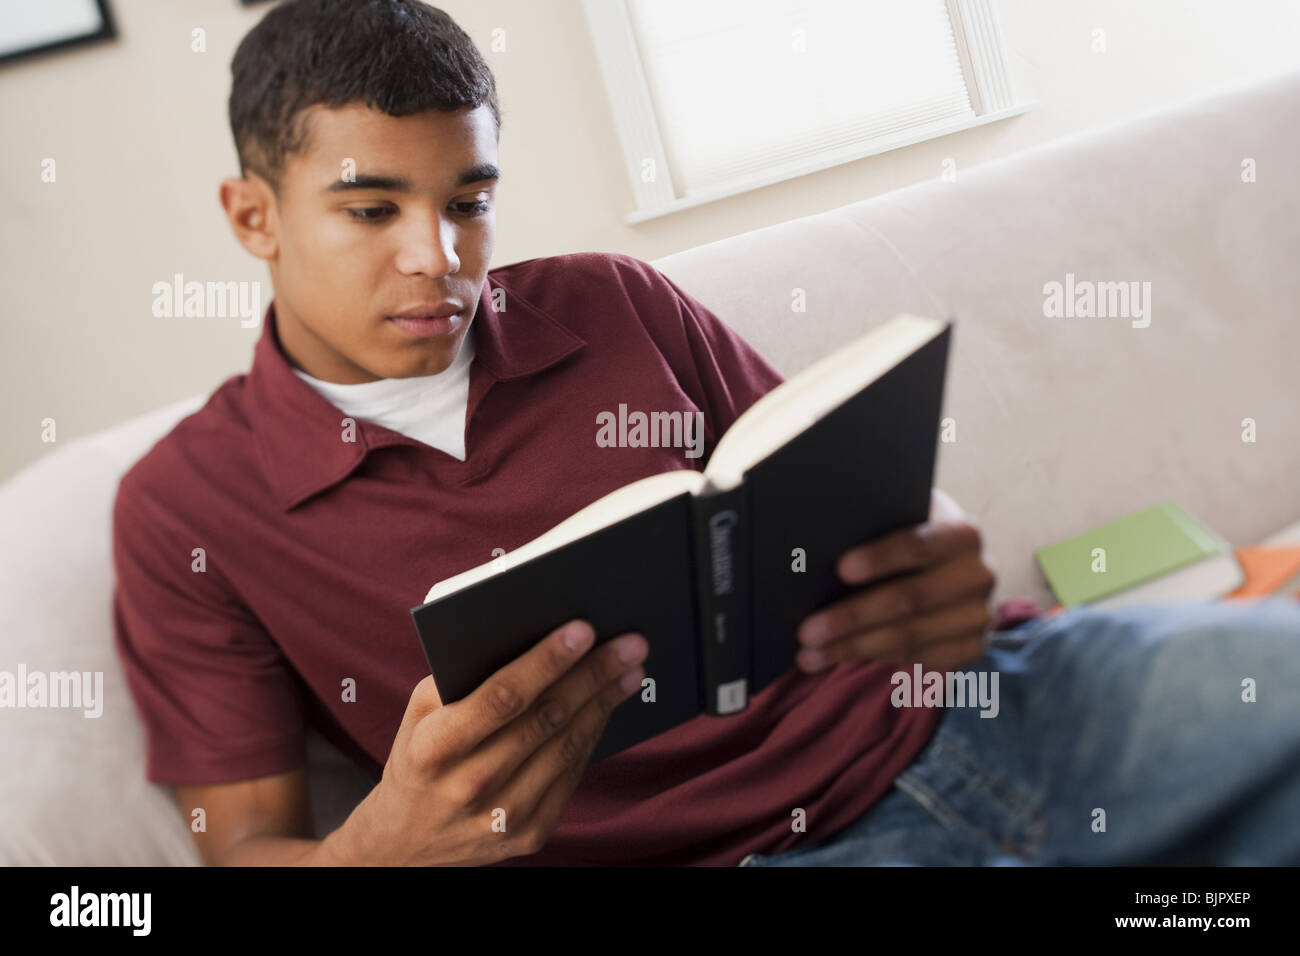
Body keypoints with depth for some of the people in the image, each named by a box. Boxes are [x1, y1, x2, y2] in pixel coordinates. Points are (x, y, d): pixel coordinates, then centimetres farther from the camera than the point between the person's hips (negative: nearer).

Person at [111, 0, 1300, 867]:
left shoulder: (610, 306, 10)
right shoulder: (187, 512, 3)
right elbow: (247, 840, 1)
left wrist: (936, 561, -12)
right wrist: (383, 846, -24)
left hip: (937, 706, 4)